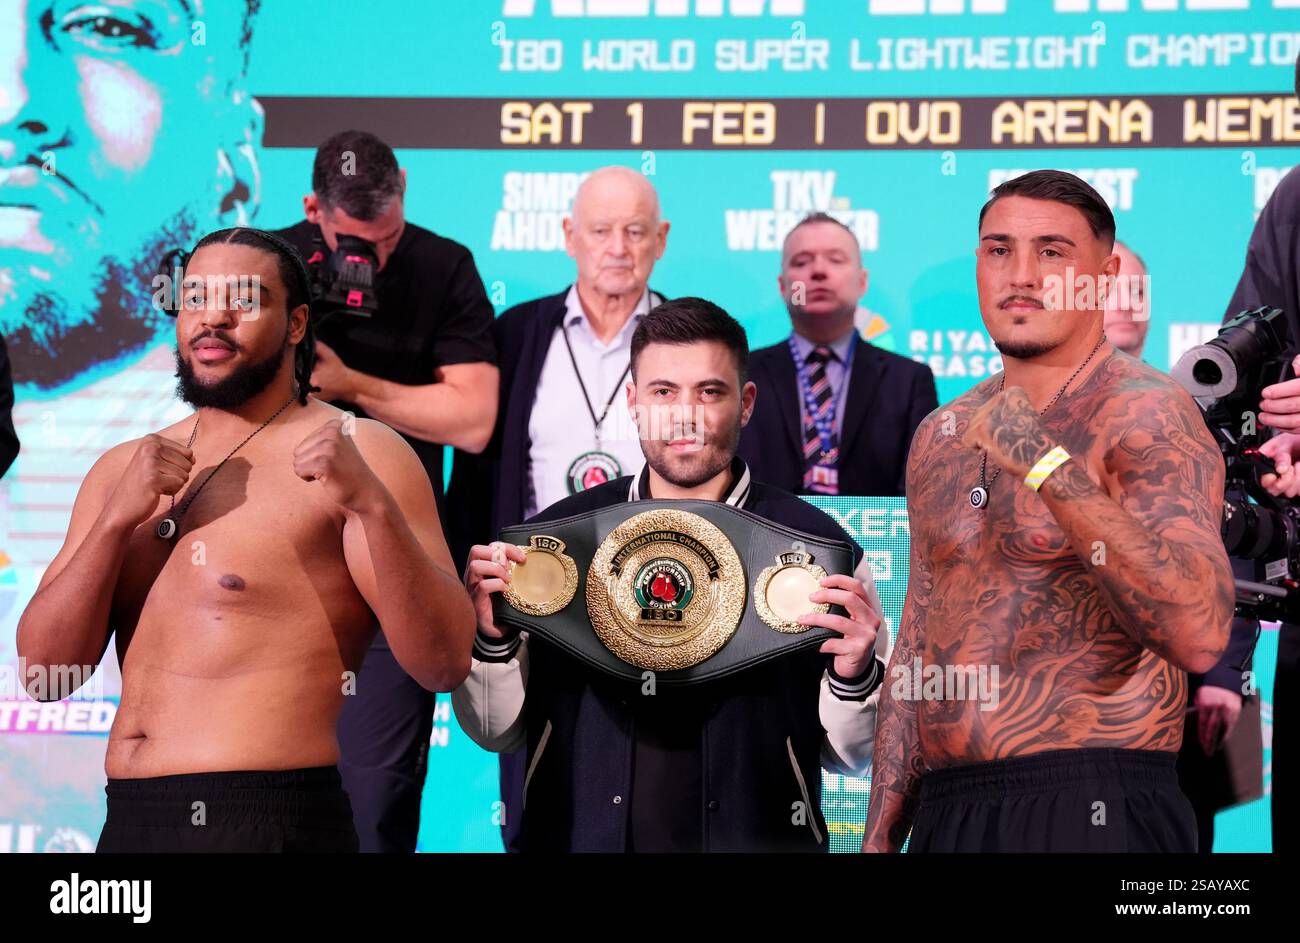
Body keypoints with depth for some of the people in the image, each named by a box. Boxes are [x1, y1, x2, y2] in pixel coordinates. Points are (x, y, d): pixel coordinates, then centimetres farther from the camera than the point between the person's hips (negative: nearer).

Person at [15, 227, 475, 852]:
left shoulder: (358, 453, -5)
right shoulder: (121, 471, 12)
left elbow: (445, 664, -14)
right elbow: (45, 671, 3)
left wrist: (372, 503, -27)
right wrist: (117, 518, -10)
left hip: (268, 820, -5)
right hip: (128, 820, 6)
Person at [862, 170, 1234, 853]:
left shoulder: (1149, 414, -9)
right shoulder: (939, 438, 12)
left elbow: (1199, 635, -23)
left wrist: (1047, 464, -25)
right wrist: (879, 836, 14)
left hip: (1090, 814, -7)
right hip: (942, 814, 7)